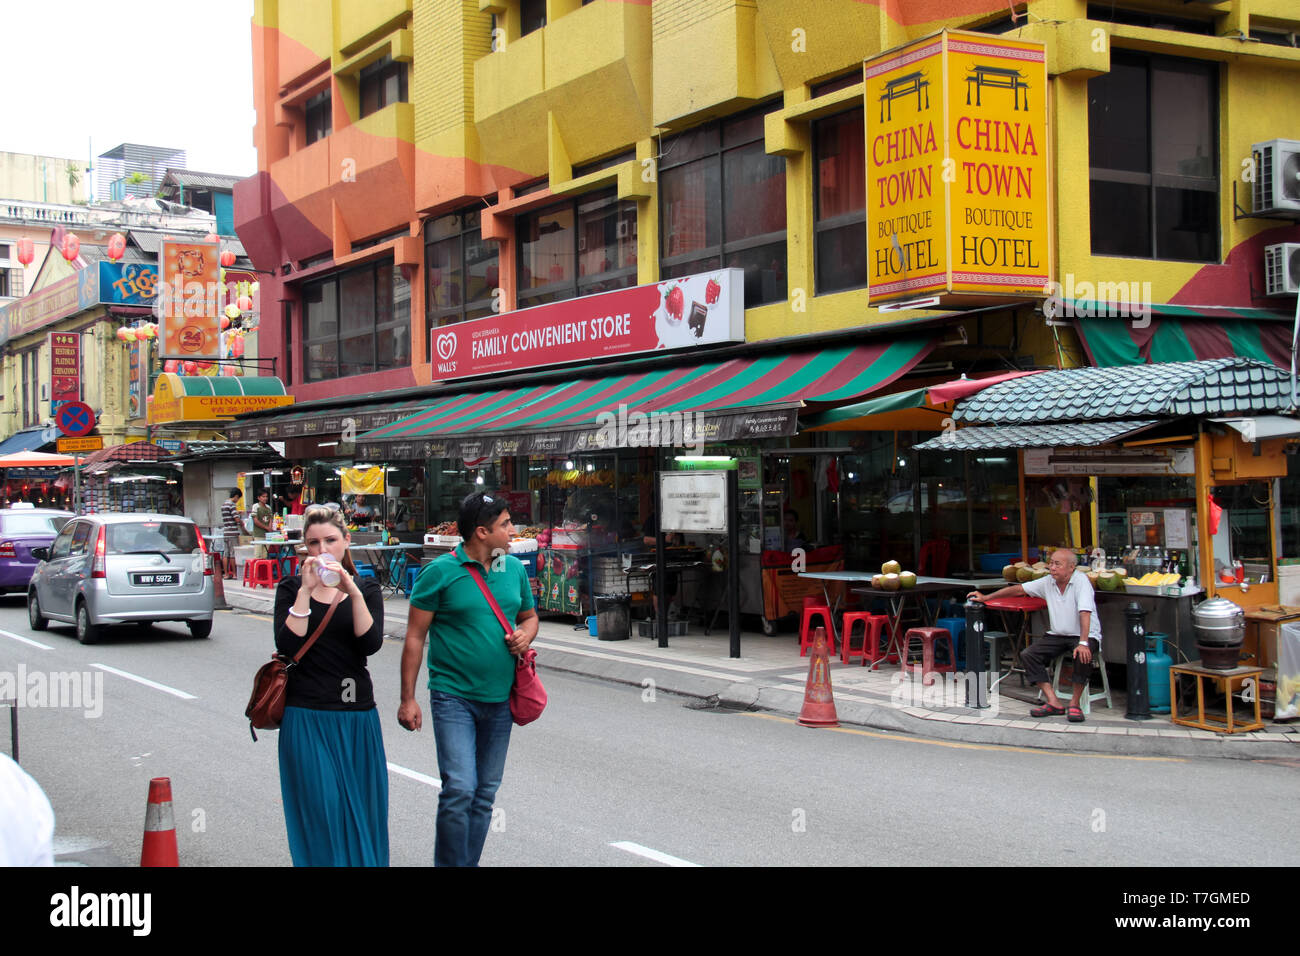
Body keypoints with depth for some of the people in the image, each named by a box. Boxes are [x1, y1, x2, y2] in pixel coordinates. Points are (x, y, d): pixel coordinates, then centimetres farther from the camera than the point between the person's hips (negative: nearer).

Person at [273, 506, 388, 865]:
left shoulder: (366, 589, 8)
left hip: (357, 715, 2)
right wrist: (305, 591, -16)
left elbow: (371, 644, -9)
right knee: (321, 806, -7)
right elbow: (287, 644, -11)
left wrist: (353, 593, -18)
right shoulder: (291, 588, 5)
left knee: (360, 807, 5)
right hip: (306, 716, -2)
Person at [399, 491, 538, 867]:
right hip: (454, 697, -5)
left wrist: (525, 635, -2)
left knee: (485, 793, 11)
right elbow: (415, 637, -5)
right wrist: (408, 698, -8)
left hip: (499, 699, 6)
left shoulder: (515, 568, 8)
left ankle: (469, 861, 22)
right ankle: (449, 863, 0)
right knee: (459, 789, -14)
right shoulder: (441, 572, -8)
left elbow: (529, 616, 23)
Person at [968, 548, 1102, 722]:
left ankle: (1074, 703, -18)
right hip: (1057, 635, 6)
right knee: (1027, 655, -13)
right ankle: (1054, 703, -17)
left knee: (1082, 655, -37)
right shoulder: (1048, 582, 2)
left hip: (1085, 635, -6)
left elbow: (1085, 613, -28)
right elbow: (1018, 589, 10)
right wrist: (985, 598, 10)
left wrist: (1083, 643, -39)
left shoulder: (1081, 580, -17)